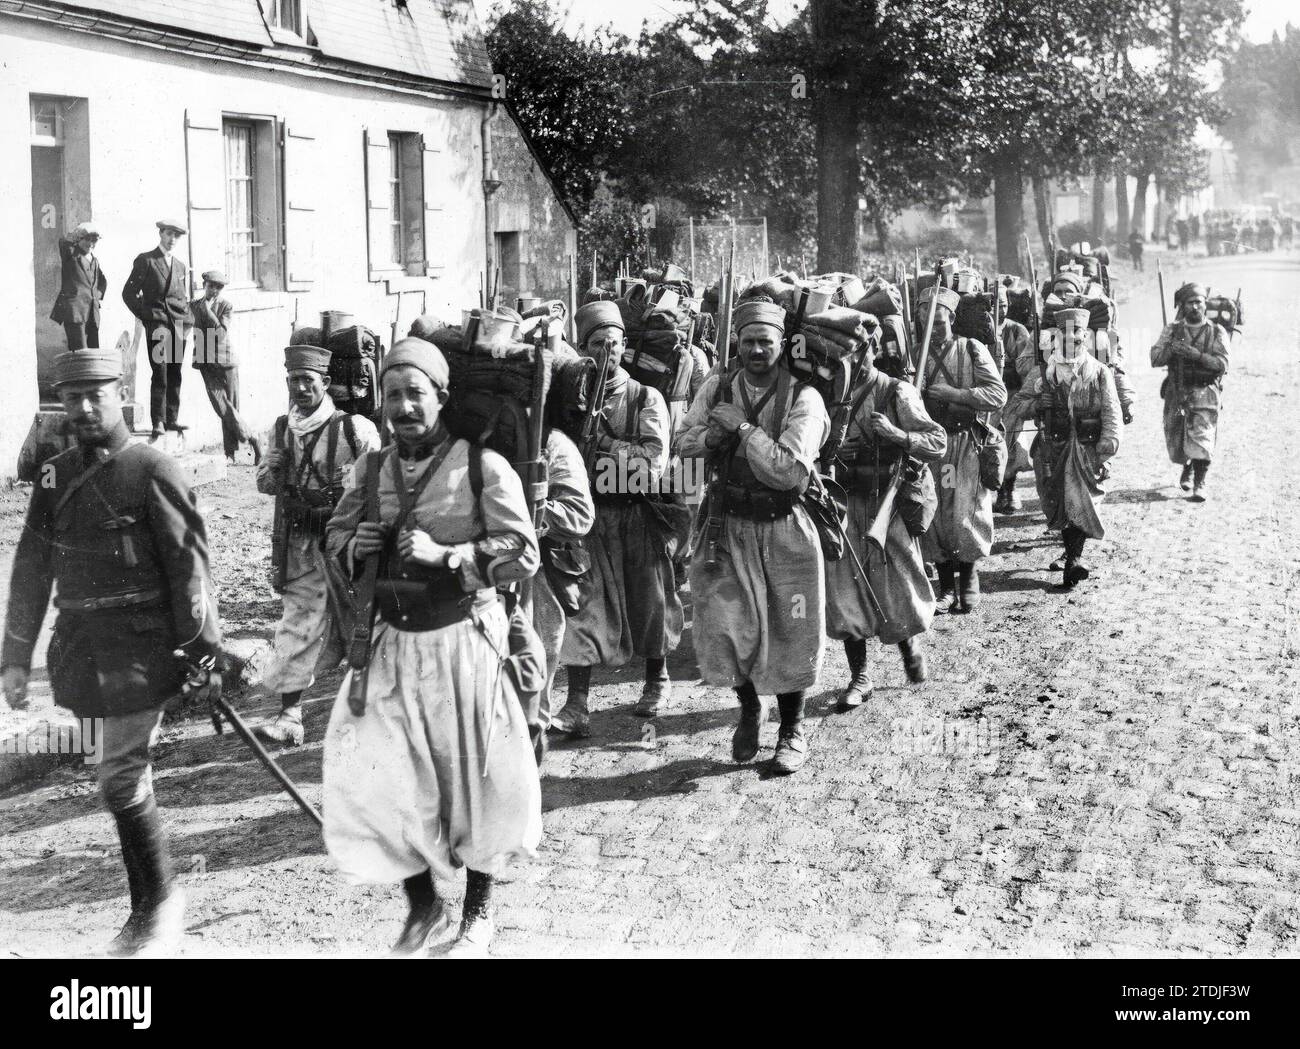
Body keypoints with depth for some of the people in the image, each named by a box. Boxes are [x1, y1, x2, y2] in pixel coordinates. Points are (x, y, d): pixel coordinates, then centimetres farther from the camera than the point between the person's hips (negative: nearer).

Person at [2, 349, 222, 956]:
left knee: (122, 779, -7)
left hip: (139, 649, -6)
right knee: (125, 776, 12)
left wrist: (202, 651, -11)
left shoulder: (151, 471, -8)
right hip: (81, 649, 6)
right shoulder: (56, 477, 10)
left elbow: (188, 566, -9)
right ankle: (148, 909, 23)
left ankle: (161, 902, 9)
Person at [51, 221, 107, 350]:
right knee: (81, 354, -17)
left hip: (92, 314, 7)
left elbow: (103, 281, 35)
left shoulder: (94, 261, 21)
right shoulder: (70, 254, 2)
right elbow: (62, 241, -21)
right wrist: (74, 239, -4)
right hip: (74, 310, -7)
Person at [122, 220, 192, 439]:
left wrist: (186, 318, 11)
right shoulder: (145, 261, 1)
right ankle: (158, 423, -10)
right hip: (157, 324, -5)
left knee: (175, 376, 5)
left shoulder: (180, 266, 19)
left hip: (178, 327, 5)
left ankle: (172, 420, 9)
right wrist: (144, 315, -4)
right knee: (160, 376, -10)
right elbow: (129, 293, 0)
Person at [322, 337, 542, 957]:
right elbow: (335, 533, 17)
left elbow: (523, 554, -12)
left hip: (463, 640, -4)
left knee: (472, 775, 9)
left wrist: (446, 554, -23)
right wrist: (352, 546, -6)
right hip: (392, 643, 4)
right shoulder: (372, 469, 5)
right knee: (375, 778, -1)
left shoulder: (482, 467, -9)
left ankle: (478, 911, 30)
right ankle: (421, 905, 23)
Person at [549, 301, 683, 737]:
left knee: (648, 599, 13)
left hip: (638, 516, 0)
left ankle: (657, 681, 35)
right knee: (582, 604, -6)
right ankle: (577, 704, -4)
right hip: (589, 514, 1)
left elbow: (654, 462, -13)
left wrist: (605, 443, -16)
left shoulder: (647, 399, -1)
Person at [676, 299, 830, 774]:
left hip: (783, 529, -3)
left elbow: (790, 472, -22)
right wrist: (712, 436, -13)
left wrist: (743, 428, -22)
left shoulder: (803, 398, -13)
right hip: (728, 525, 3)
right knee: (724, 626, -1)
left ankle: (792, 731, 25)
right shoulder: (717, 387, 2)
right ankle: (748, 708, 28)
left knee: (788, 632, 5)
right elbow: (683, 441, 8)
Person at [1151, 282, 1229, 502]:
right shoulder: (1172, 330, 8)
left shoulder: (1216, 333, 2)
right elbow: (1155, 359, 0)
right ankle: (1188, 468, 39)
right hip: (1176, 393, 3)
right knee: (1176, 442, 9)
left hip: (1204, 394, -2)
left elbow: (1222, 364, -10)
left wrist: (1195, 354, -22)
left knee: (1201, 439, -13)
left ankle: (1199, 484, -5)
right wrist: (1171, 350, -20)